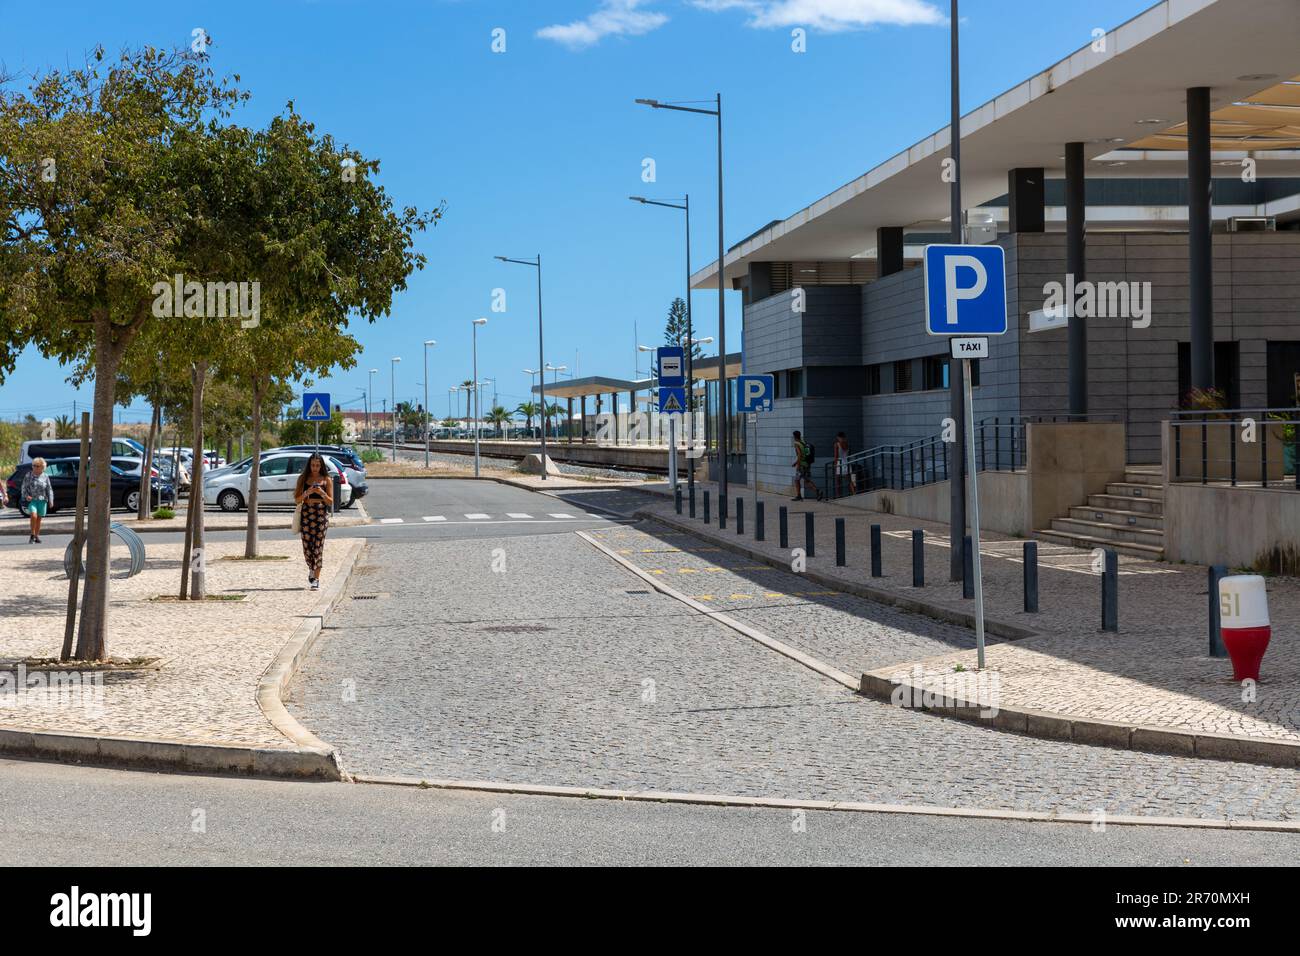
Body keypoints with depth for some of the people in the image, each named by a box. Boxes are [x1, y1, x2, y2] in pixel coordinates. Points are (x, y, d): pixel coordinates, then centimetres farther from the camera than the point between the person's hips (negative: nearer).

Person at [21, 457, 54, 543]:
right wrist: (26, 496, -14)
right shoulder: (28, 475, 3)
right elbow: (24, 487, 3)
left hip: (42, 500, 2)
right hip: (31, 500, -2)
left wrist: (51, 500, 0)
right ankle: (32, 535, -12)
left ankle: (37, 536, 18)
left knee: (39, 519, 6)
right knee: (33, 516, -21)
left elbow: (49, 489, 8)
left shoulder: (45, 477, 6)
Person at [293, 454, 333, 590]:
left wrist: (322, 493, -14)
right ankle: (311, 569, 30)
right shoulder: (303, 479, 9)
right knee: (307, 546, 0)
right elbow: (297, 499, 5)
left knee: (318, 546, -6)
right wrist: (307, 493, -13)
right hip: (306, 513, 2)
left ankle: (316, 579, -5)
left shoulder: (327, 480, 6)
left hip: (321, 514, -2)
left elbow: (331, 502, 4)